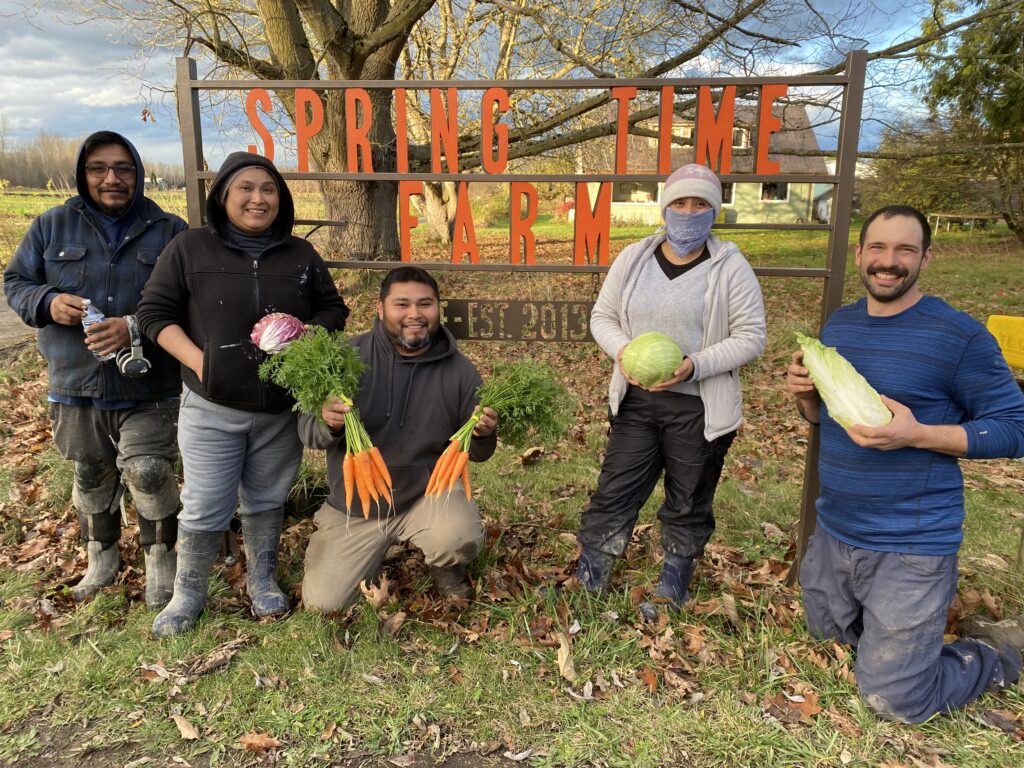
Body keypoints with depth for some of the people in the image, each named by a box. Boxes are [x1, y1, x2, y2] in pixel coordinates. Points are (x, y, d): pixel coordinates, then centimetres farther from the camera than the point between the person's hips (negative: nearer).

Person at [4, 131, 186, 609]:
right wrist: (48, 302, -13)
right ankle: (102, 559, 37)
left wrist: (136, 329, -22)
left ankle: (161, 560, 14)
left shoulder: (169, 231, -3)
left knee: (148, 474, -10)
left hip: (147, 388, -3)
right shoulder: (52, 225, 5)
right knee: (91, 477, 16)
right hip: (76, 387, 3)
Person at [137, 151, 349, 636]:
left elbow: (334, 310, 10)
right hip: (211, 407, -2)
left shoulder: (301, 254, 5)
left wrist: (304, 332, -12)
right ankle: (188, 593, 27)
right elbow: (155, 311, -1)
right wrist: (197, 359, -14)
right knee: (205, 509, 3)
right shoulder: (189, 248, -3)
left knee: (266, 501, 16)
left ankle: (262, 581, 37)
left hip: (282, 409, 2)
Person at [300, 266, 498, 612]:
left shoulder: (459, 370, -10)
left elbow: (476, 452, -1)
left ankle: (446, 569, 9)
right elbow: (307, 427, -9)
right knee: (323, 604, 2)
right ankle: (372, 555, 34)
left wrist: (483, 435, -26)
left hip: (427, 492, -1)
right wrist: (328, 424, -33)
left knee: (462, 540, -31)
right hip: (354, 504, 1)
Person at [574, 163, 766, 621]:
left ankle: (672, 591, 34)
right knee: (614, 495, 8)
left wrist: (696, 365, -22)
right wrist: (623, 351, -13)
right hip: (636, 400, 3)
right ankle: (585, 583, 23)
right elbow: (602, 316, 8)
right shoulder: (633, 259, 3)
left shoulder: (730, 267, -7)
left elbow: (751, 337, -8)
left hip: (700, 408, -2)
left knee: (688, 506, 13)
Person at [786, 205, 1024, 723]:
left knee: (893, 700, 3)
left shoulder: (959, 335, -16)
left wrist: (916, 433, -27)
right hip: (834, 530, 7)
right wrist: (805, 393, -8)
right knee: (826, 632, 25)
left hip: (910, 544, -7)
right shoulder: (839, 324, 4)